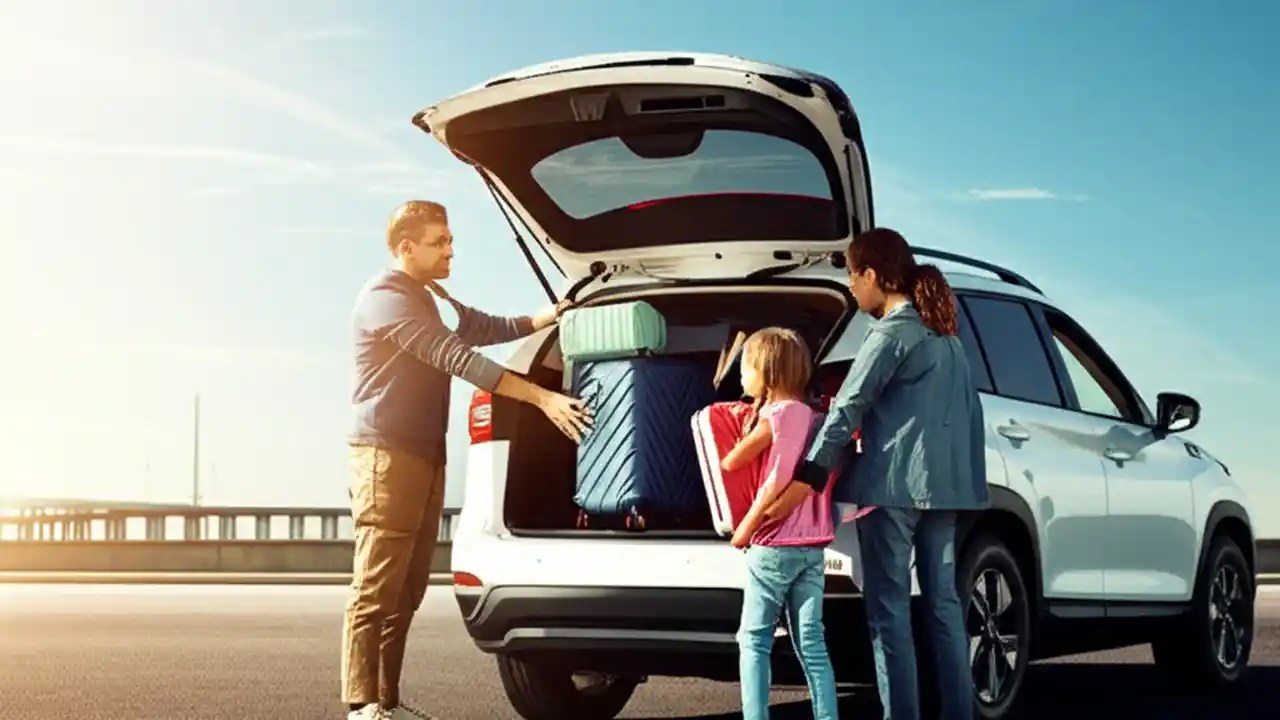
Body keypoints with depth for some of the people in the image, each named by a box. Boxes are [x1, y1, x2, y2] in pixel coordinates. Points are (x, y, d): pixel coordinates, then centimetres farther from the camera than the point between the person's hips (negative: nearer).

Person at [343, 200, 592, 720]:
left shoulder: (430, 298, 19)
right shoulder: (386, 297, -14)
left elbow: (488, 329, 25)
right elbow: (456, 358, -22)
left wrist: (549, 317, 6)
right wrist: (542, 398, -27)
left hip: (425, 456, 10)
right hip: (387, 455, -10)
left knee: (406, 592, 9)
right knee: (376, 590, -9)